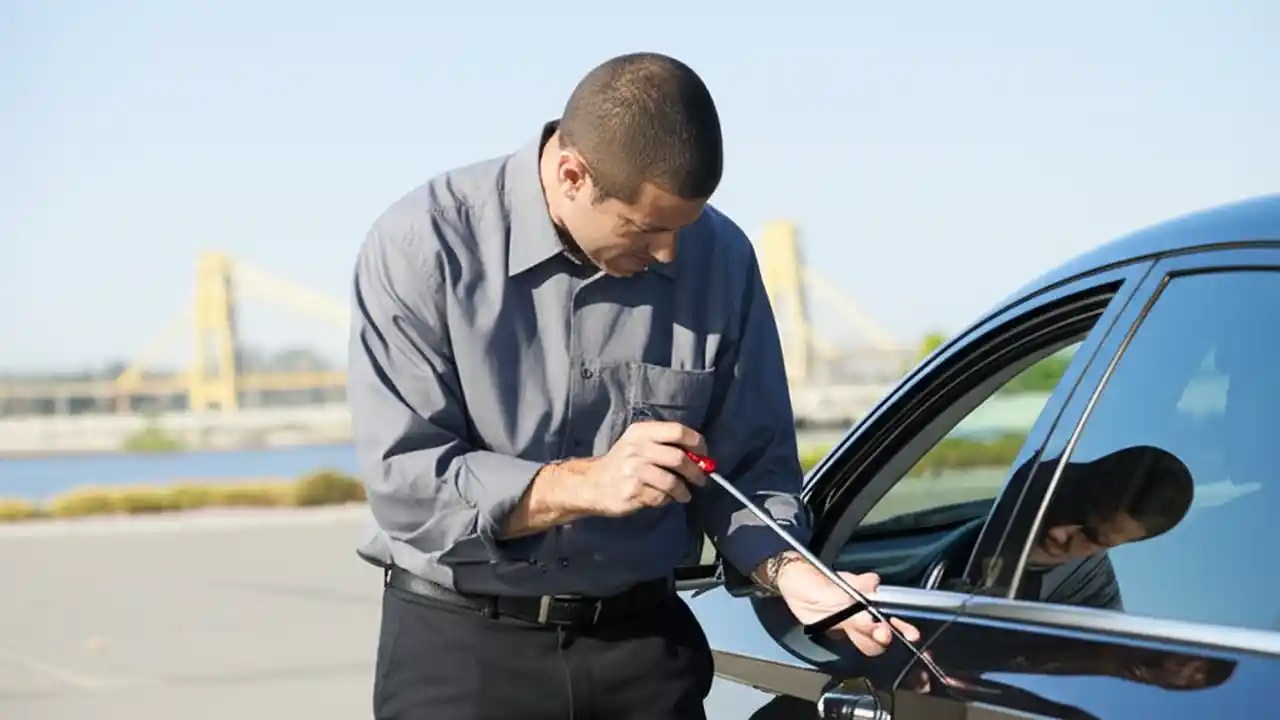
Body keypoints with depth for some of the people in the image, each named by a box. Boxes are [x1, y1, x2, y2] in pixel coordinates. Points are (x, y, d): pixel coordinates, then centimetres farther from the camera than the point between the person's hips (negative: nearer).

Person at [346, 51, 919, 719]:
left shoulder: (719, 257, -3)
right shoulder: (426, 245, -13)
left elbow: (751, 464, 2)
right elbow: (403, 479, -18)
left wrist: (787, 570, -17)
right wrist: (585, 485, -26)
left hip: (644, 639, 3)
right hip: (459, 641, -3)